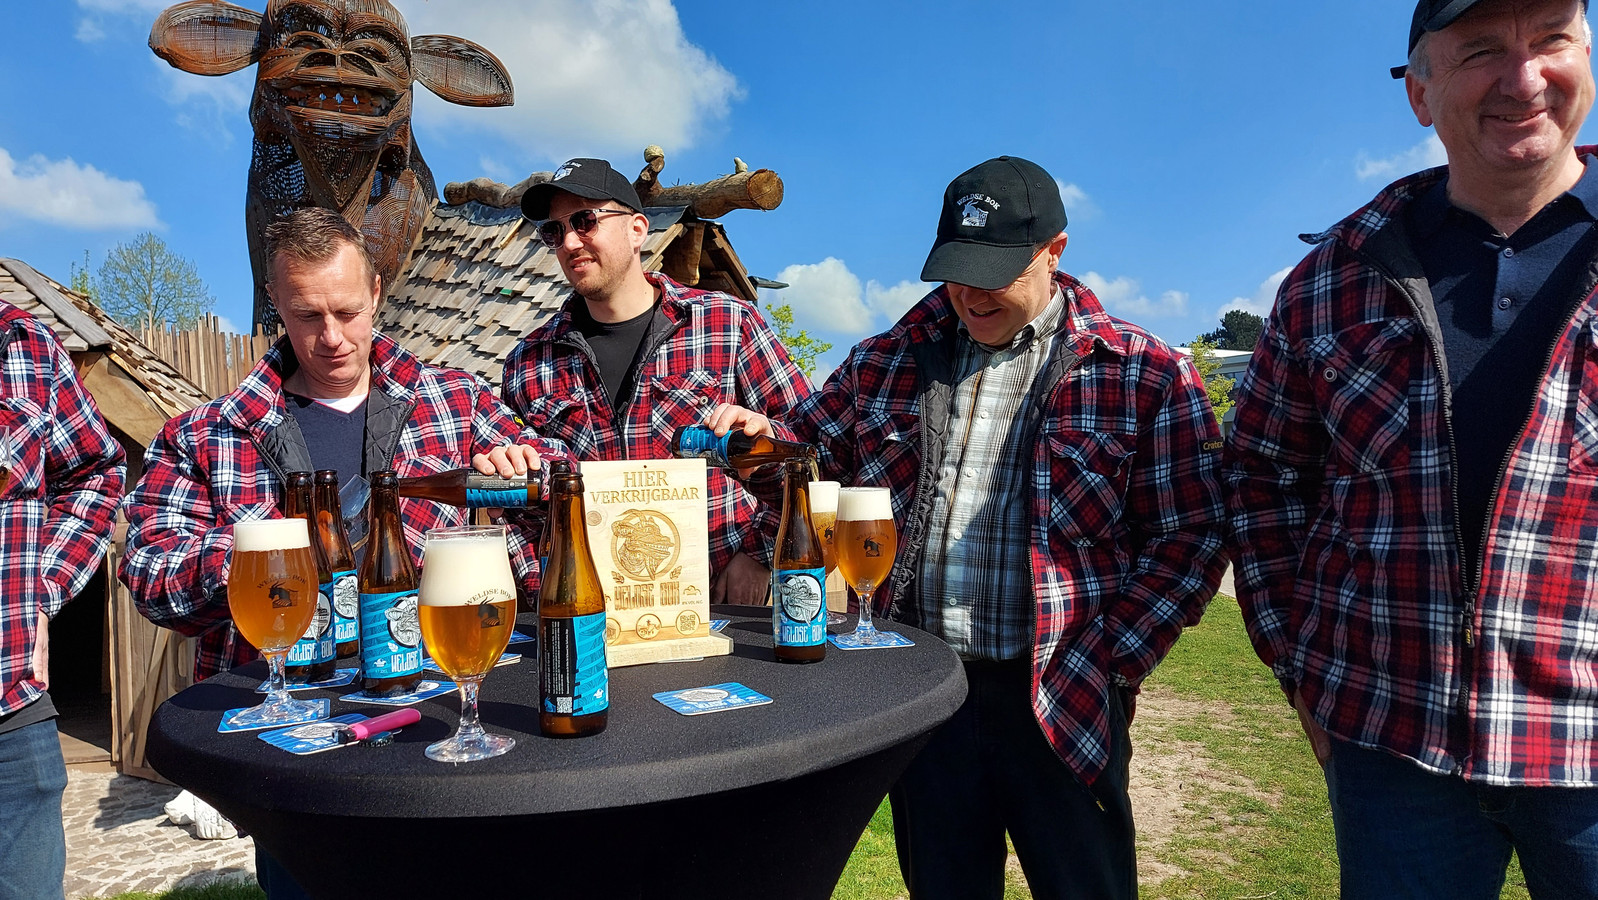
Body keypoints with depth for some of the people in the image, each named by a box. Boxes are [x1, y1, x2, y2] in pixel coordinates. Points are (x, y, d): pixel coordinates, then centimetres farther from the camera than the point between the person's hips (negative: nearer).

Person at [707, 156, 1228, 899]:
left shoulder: (1143, 375, -4)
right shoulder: (888, 360, 6)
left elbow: (1186, 541, -4)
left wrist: (1106, 663, -10)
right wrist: (763, 436, -7)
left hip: (1060, 699, -2)